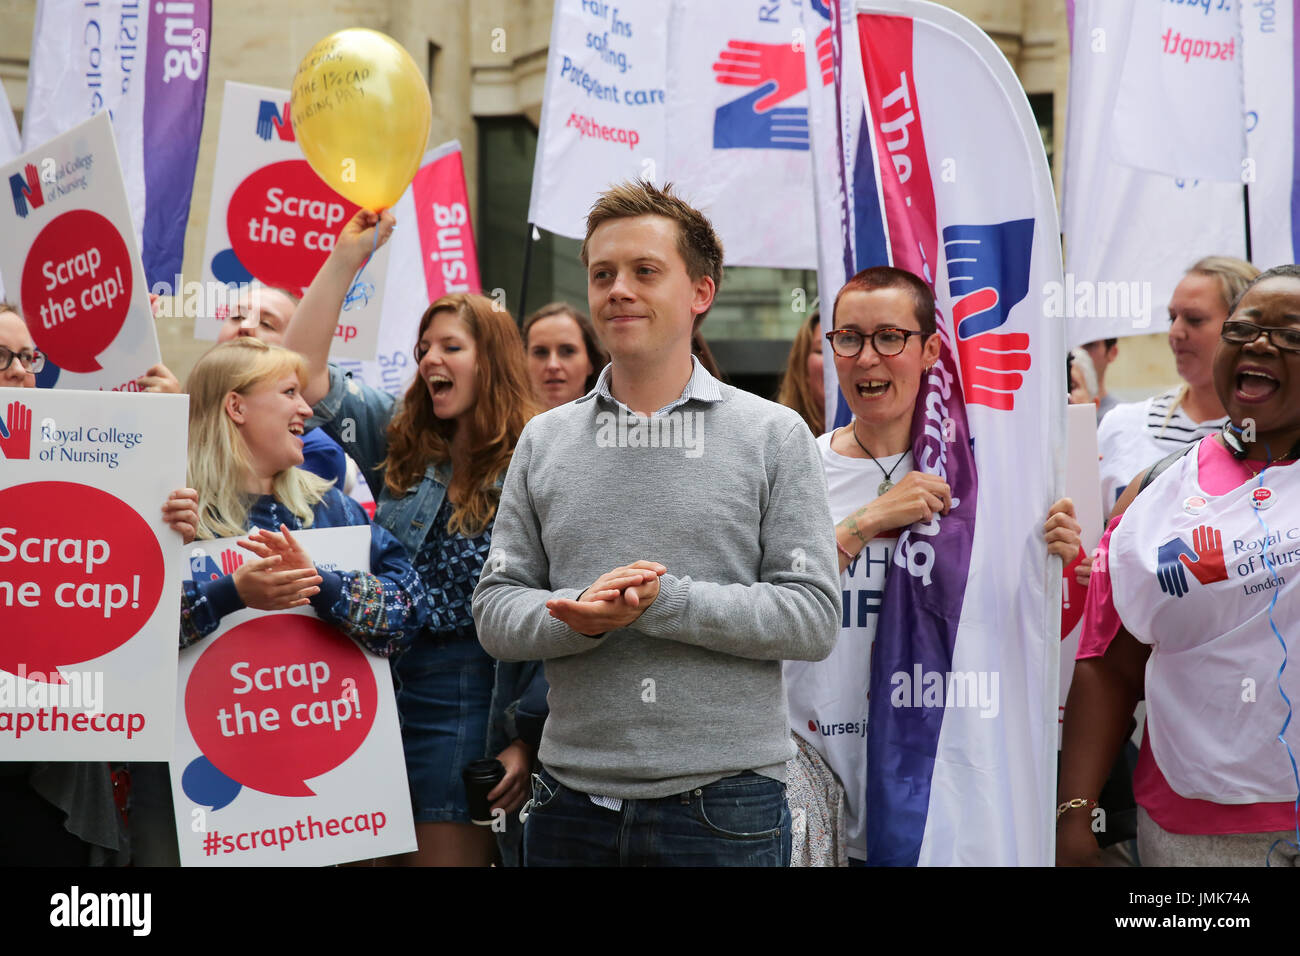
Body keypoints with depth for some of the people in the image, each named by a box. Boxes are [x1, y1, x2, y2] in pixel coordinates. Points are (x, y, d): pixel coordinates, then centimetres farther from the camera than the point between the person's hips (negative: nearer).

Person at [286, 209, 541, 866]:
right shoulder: (400, 442, 10)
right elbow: (302, 372, 2)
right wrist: (346, 258, 0)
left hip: (478, 698, -4)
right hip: (389, 683, 5)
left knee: (448, 852, 0)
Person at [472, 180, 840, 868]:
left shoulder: (774, 435, 1)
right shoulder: (543, 441, 10)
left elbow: (814, 617, -6)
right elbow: (495, 611, 6)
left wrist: (663, 601, -18)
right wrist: (581, 613, -15)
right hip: (573, 802, 3)